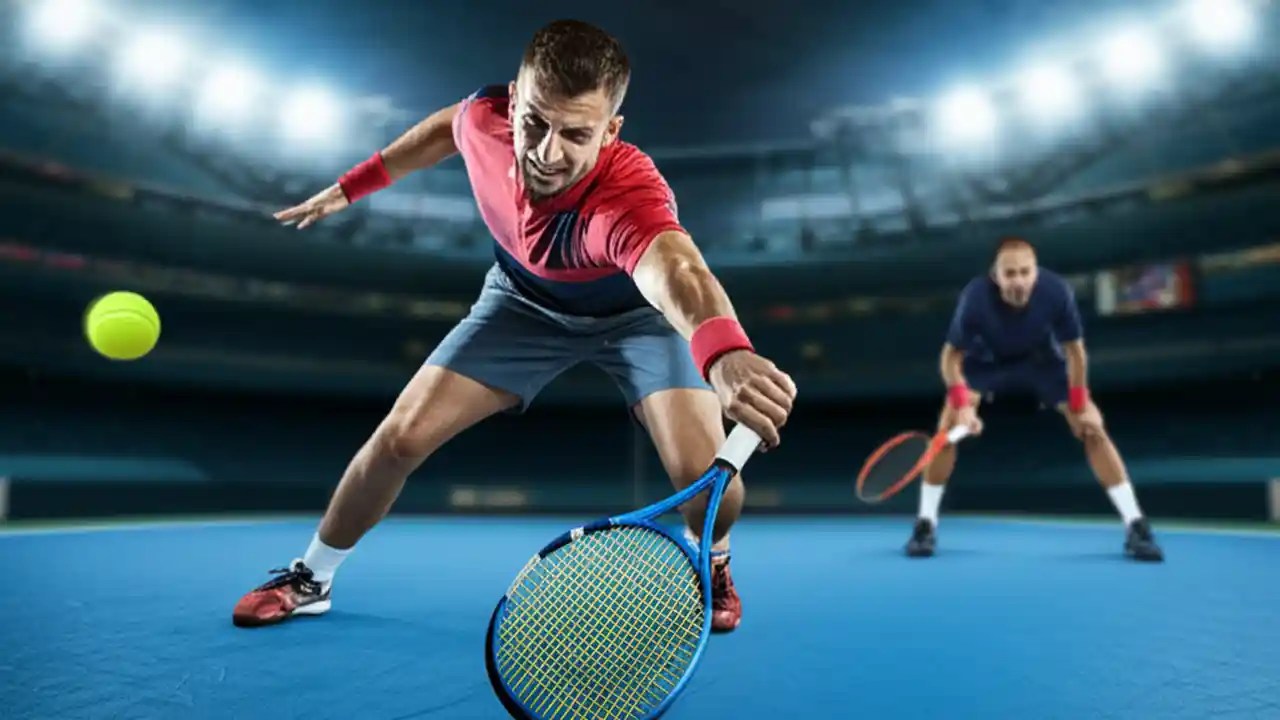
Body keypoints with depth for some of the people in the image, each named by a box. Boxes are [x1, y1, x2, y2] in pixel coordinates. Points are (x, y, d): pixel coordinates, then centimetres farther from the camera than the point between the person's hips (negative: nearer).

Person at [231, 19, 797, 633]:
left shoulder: (629, 193, -44)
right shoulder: (485, 116, -27)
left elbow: (677, 273, -67)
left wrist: (724, 354, -89)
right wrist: (353, 184, 8)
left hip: (637, 311, -3)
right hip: (526, 302, 4)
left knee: (707, 475, -22)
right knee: (402, 436, -7)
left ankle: (711, 565, 18)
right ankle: (309, 578, 21)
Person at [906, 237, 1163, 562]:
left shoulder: (1057, 291, -32)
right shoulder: (975, 296, -35)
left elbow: (1074, 350, -15)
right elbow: (952, 355, -23)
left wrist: (1079, 406, -14)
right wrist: (962, 405, -36)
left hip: (1043, 360, 1)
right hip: (986, 360, -1)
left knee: (1092, 429, -11)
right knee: (948, 427, -19)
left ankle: (1136, 526, 0)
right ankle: (926, 524, -7)